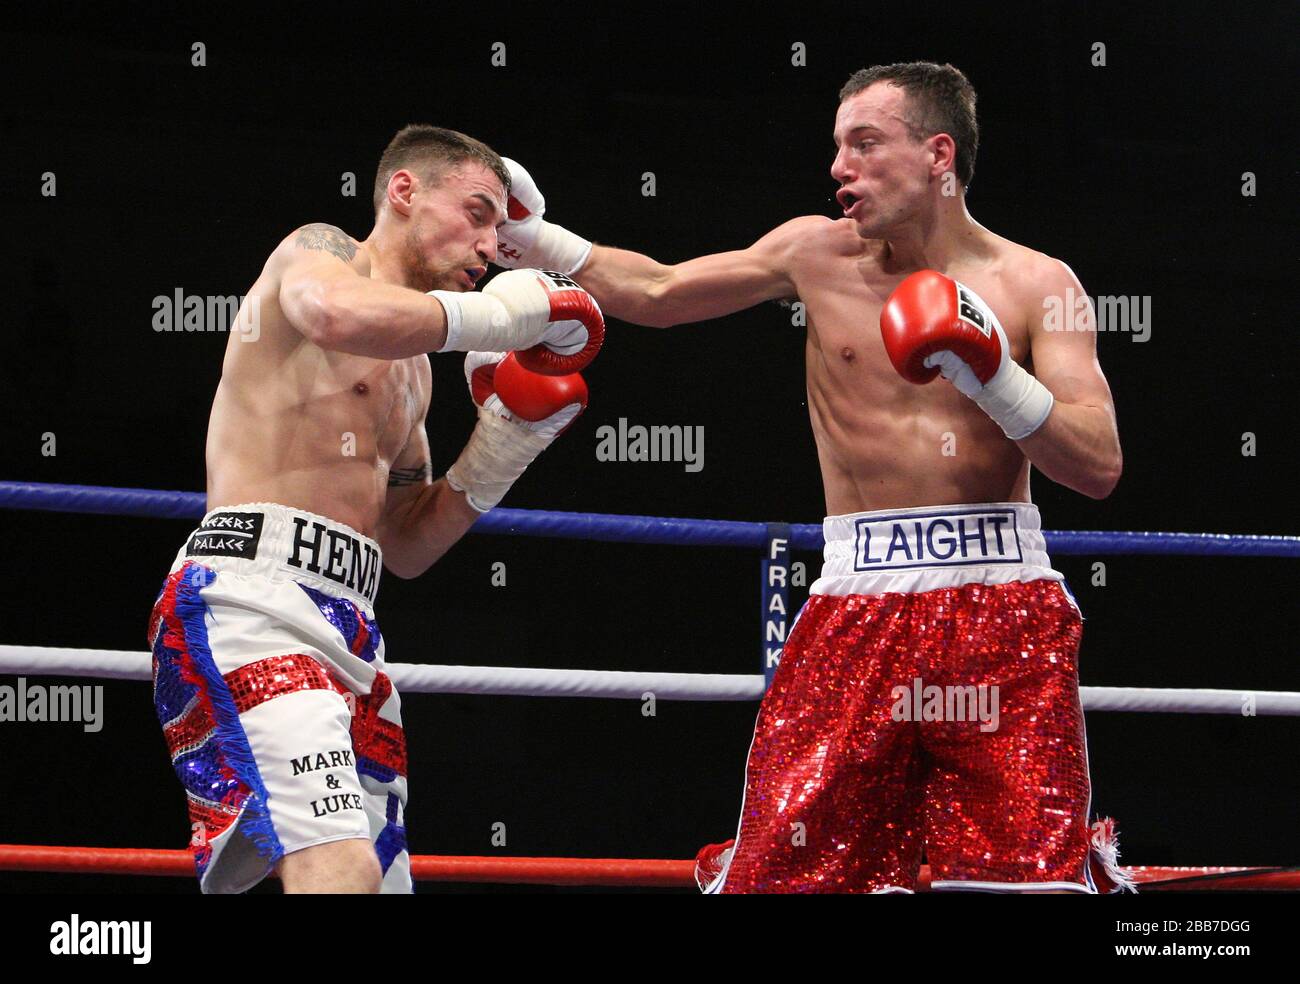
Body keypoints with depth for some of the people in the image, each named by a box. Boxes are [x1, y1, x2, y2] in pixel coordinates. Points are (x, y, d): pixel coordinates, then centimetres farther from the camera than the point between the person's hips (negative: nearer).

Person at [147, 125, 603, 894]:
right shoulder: (318, 252, 3)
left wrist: (508, 439, 19)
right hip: (252, 594, -10)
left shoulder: (411, 366, 29)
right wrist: (502, 313, -12)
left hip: (346, 624, 10)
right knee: (340, 869, -29)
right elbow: (337, 312, -24)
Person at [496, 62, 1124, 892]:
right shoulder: (820, 255, 8)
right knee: (786, 867, -7)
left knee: (1032, 870, -12)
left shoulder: (1035, 285, 2)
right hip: (861, 601, 2)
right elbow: (656, 293, 17)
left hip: (1002, 607, -1)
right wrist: (540, 242, 8)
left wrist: (992, 373, -17)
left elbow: (1099, 466, -4)